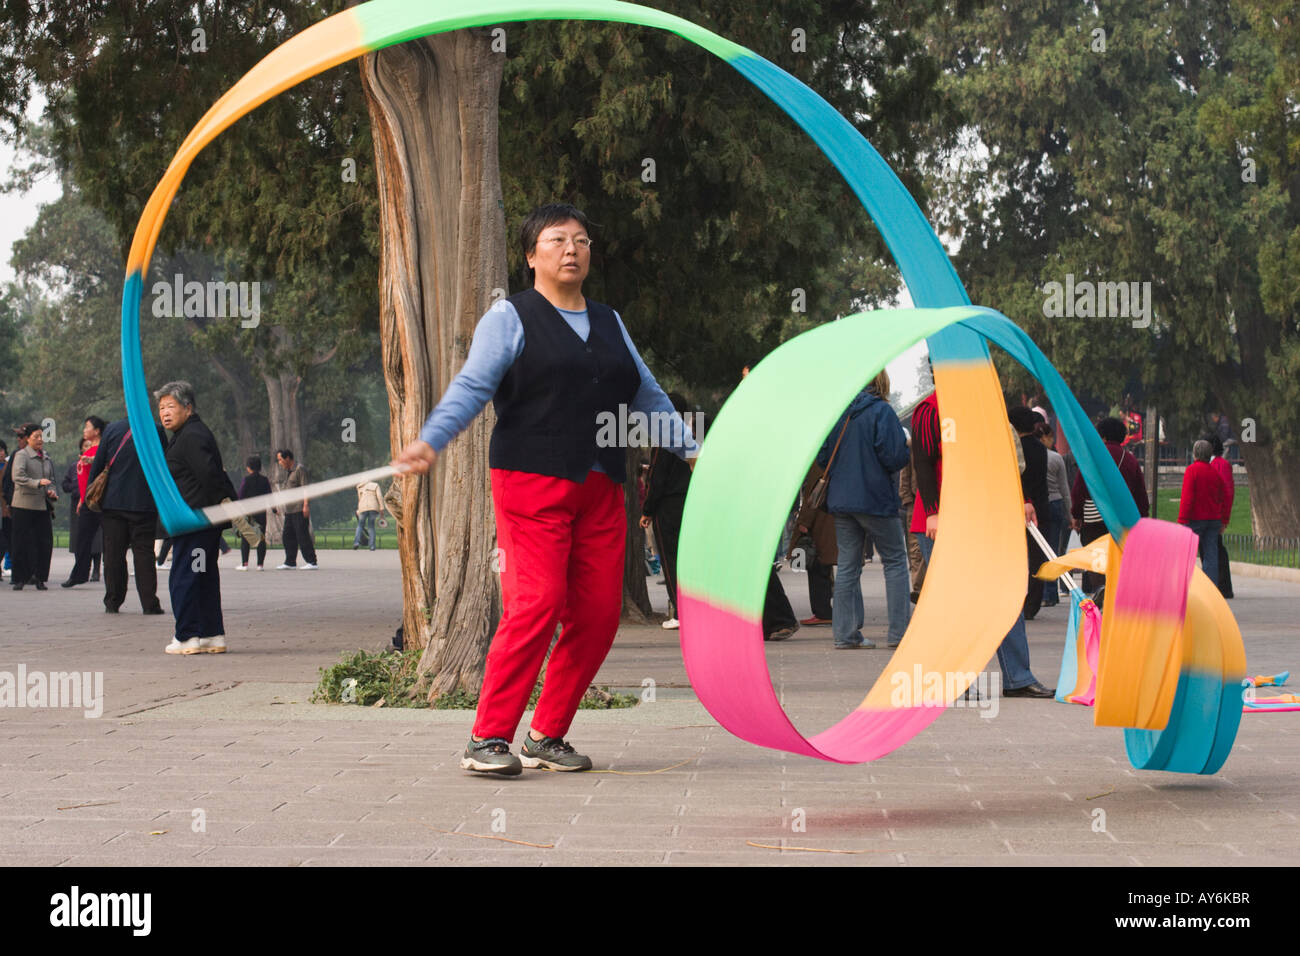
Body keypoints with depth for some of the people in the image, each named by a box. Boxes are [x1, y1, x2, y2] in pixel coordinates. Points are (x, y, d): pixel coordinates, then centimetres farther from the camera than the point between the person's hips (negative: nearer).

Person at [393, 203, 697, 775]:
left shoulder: (609, 323, 21)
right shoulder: (510, 319, 4)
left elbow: (647, 395, 27)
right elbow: (471, 386, -7)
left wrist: (691, 449, 22)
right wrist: (430, 440, -21)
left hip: (600, 491, 6)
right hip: (532, 485, -6)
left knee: (598, 613, -1)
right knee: (536, 605, -17)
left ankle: (547, 736, 12)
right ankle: (487, 739, -10)